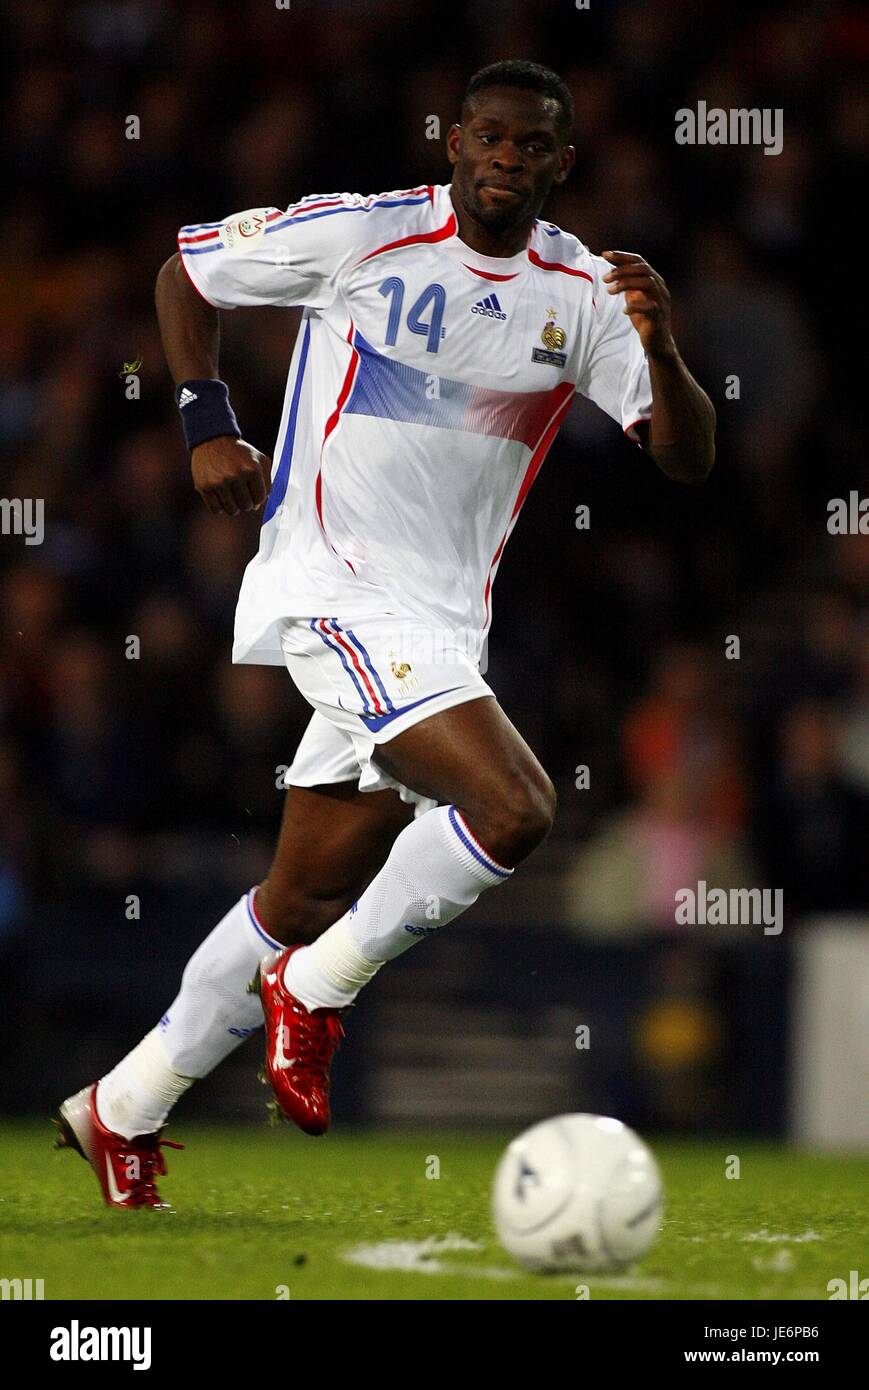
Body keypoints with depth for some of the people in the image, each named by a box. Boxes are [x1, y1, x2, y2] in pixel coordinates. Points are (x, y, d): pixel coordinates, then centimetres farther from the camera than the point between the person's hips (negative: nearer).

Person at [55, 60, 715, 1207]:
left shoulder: (585, 294, 4)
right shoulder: (358, 233, -7)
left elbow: (687, 459, 0)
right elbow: (185, 272, 7)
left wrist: (659, 345, -19)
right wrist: (207, 423, -4)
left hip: (443, 629, 6)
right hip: (335, 588, -6)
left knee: (307, 903, 11)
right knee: (513, 807, -24)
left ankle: (124, 1110, 25)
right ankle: (316, 992, -5)